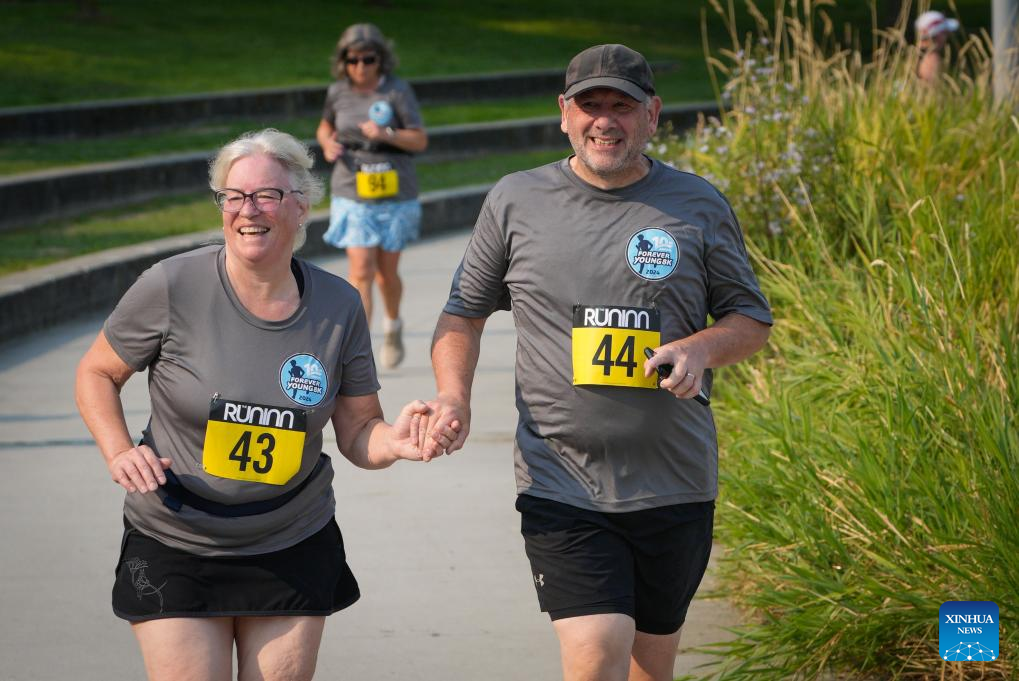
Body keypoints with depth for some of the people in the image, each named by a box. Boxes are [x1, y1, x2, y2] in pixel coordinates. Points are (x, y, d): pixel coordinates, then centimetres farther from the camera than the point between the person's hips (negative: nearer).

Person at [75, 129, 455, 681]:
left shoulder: (338, 306, -3)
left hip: (294, 551, 3)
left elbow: (358, 434, 2)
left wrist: (395, 442, -21)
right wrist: (120, 452, -15)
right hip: (175, 548, -2)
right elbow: (96, 373, 2)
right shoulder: (173, 288, -12)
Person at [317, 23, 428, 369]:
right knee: (361, 273, -11)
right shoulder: (338, 92, 0)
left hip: (395, 195, -1)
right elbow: (325, 127, 18)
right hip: (352, 196, 1)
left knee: (386, 273, 12)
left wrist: (386, 134, -26)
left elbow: (420, 141, -9)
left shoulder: (397, 91, -9)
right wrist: (328, 144, -4)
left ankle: (393, 324, 43)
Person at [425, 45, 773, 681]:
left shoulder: (698, 205, 4)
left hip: (674, 485, 2)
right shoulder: (516, 201, 3)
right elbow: (464, 313, 14)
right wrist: (454, 394, -5)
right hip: (561, 484, -2)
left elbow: (752, 319, 11)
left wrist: (701, 348, -11)